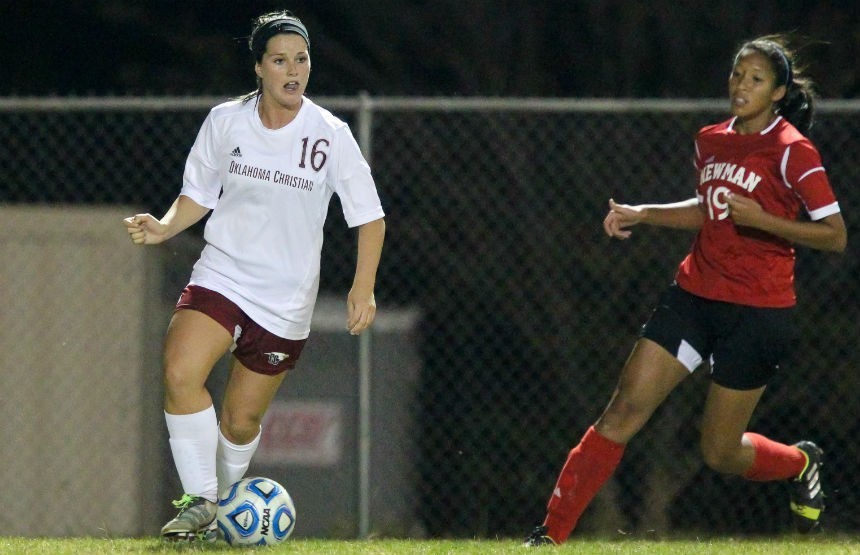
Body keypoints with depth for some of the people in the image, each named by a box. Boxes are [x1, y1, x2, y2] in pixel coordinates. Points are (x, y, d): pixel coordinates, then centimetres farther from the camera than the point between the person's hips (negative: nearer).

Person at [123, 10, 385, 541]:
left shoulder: (330, 135, -7)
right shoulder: (225, 122, -2)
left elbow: (370, 217, -1)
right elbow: (199, 195, 11)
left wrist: (363, 288, -11)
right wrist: (166, 227, -9)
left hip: (287, 299, -1)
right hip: (222, 273, 1)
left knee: (241, 421, 4)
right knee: (180, 374, -25)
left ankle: (223, 503, 32)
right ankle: (200, 502, -14)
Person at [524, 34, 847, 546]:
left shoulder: (792, 151, -11)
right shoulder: (711, 140, 9)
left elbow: (836, 236, -12)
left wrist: (762, 219, -22)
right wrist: (641, 214, 16)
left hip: (758, 312, -5)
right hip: (694, 294, 5)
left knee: (721, 454, 2)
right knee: (623, 413, -7)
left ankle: (801, 463, 36)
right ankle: (551, 533, -7)